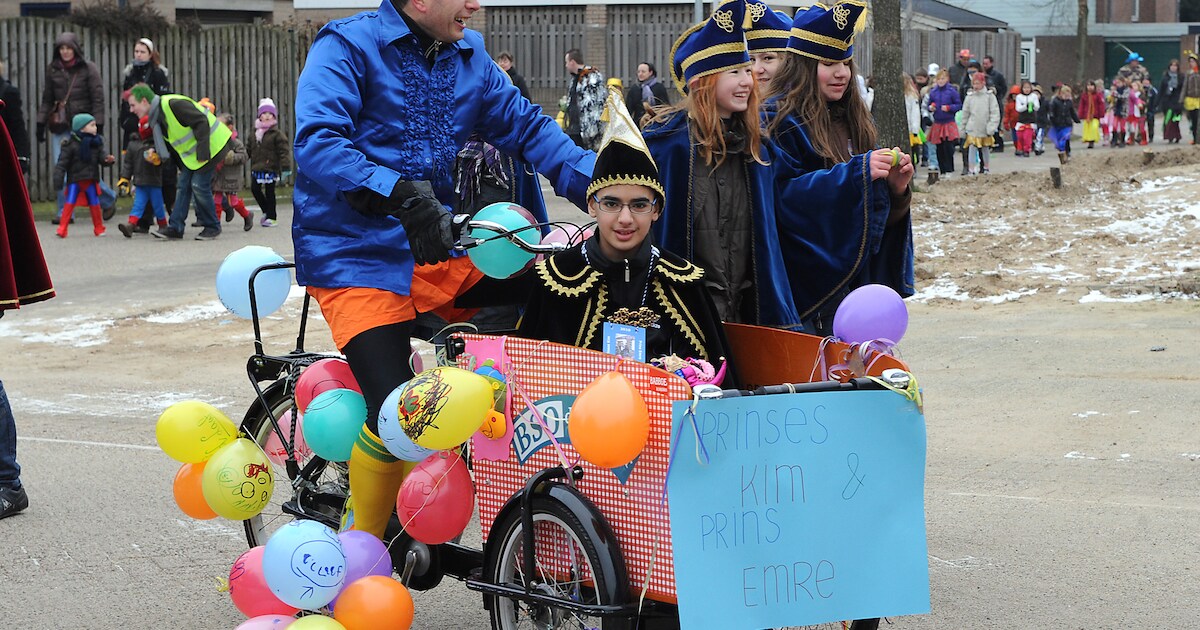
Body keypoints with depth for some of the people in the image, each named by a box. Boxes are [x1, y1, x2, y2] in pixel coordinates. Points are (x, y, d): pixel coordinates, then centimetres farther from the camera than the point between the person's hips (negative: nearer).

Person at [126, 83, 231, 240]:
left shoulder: (173, 104, -25)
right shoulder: (155, 117, 5)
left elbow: (201, 122, -26)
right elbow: (169, 143, 18)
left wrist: (202, 151, -28)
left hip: (211, 144, -9)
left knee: (199, 185, -10)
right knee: (183, 185, 3)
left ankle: (212, 227, 4)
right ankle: (175, 228, 2)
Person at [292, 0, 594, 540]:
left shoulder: (468, 56, 10)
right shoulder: (349, 45, -9)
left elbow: (526, 127, 8)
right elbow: (317, 143, -22)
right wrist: (401, 196, -36)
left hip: (436, 250, 6)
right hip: (356, 255, -6)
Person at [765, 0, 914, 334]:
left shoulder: (851, 120, 15)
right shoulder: (781, 121, -8)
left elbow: (876, 210, 17)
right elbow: (783, 196, -21)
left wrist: (895, 188, -6)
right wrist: (856, 173, -24)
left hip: (857, 275, 7)